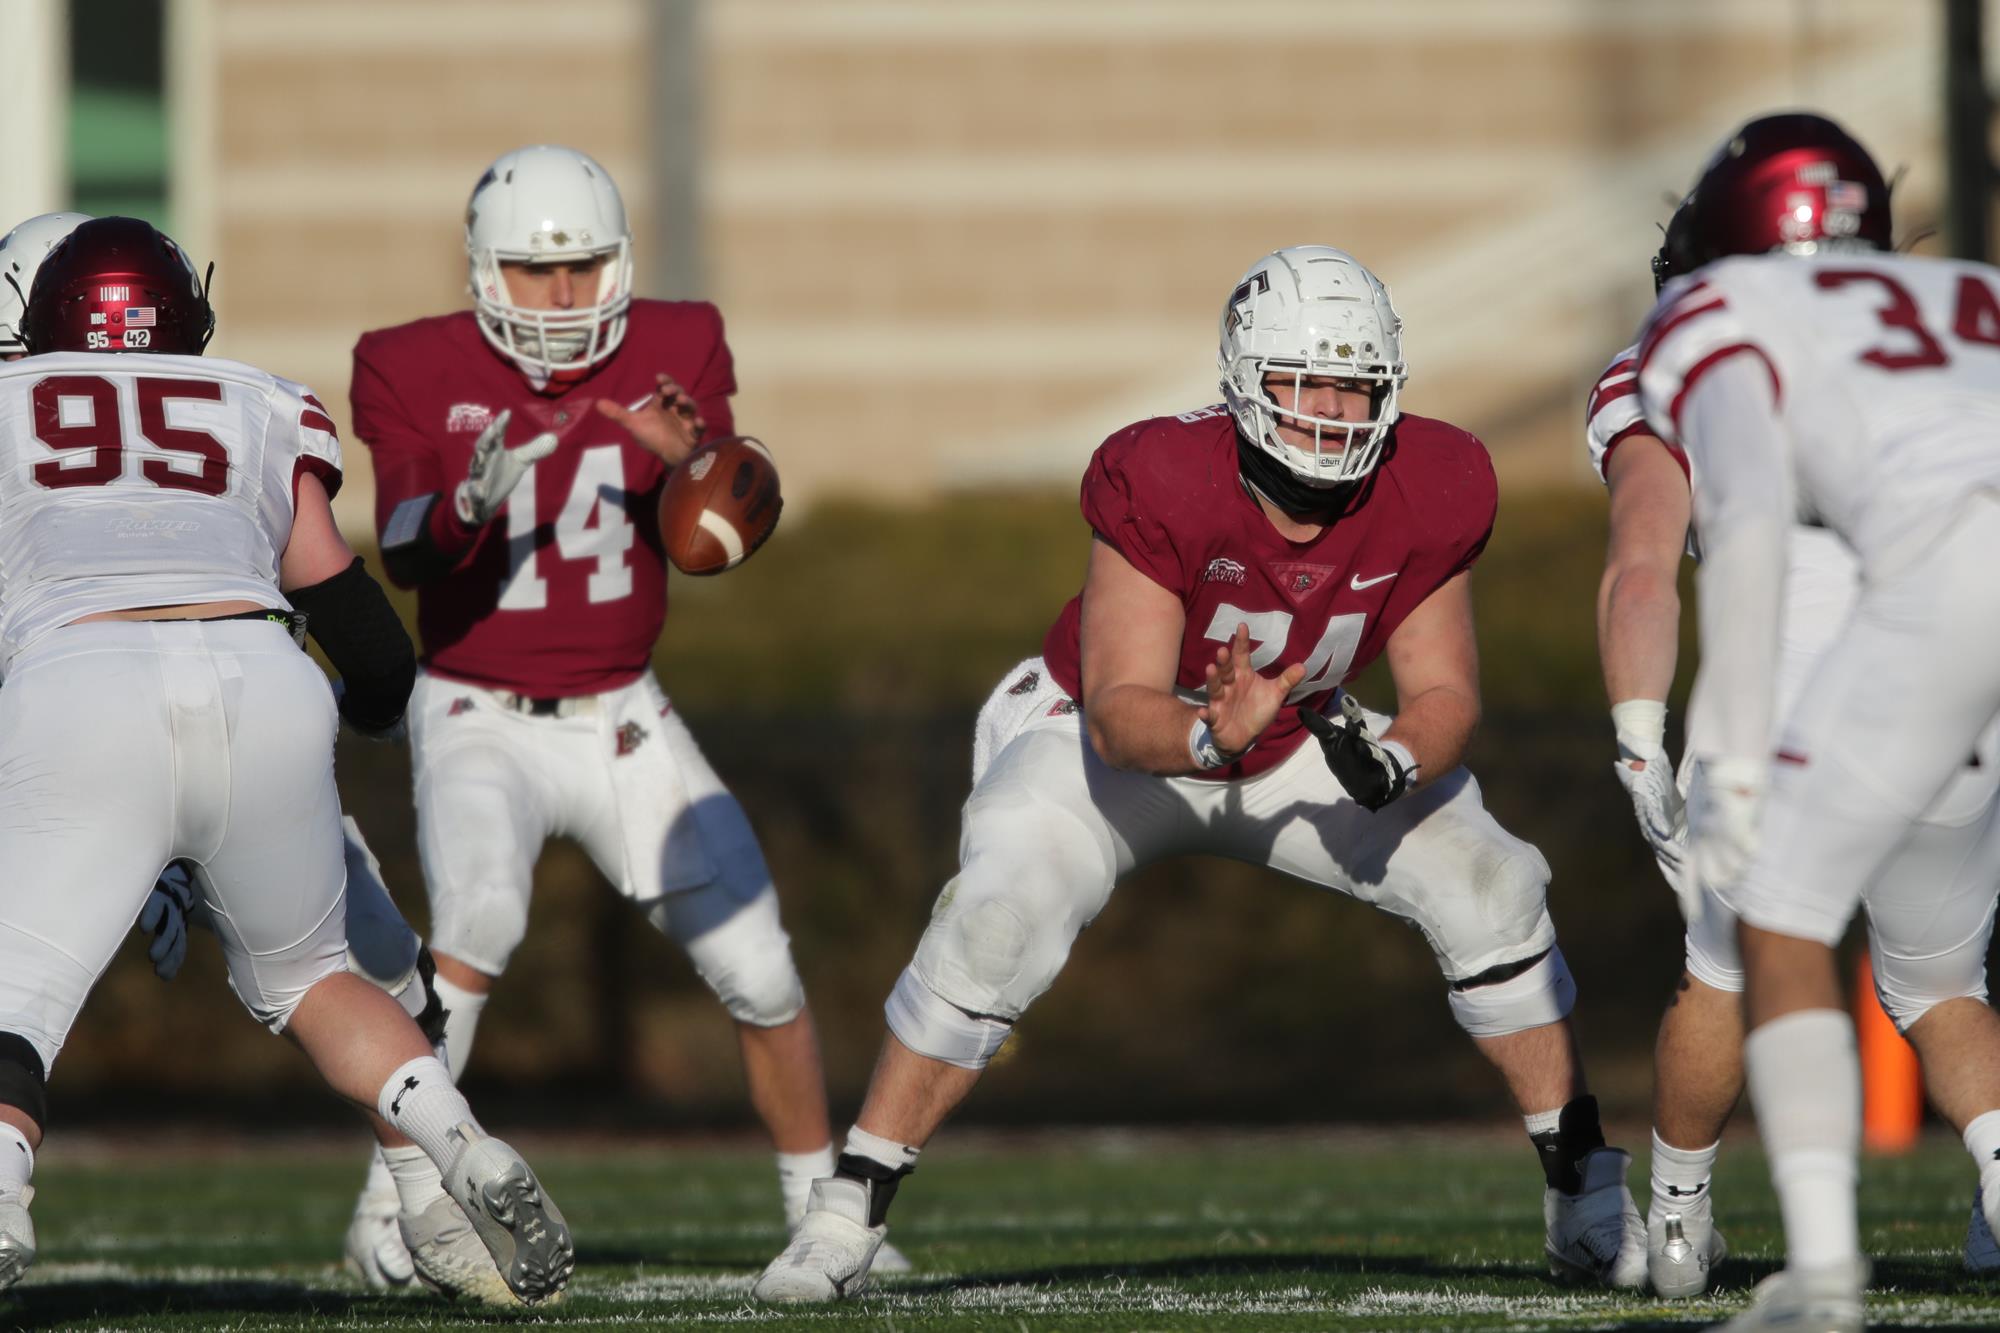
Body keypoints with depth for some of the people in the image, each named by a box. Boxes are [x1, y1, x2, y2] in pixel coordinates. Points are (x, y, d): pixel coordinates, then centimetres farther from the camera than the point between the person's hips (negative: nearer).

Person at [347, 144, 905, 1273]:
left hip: (623, 719, 3)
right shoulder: (419, 374, -9)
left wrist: (686, 460, -29)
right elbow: (407, 556, -18)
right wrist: (473, 495, -38)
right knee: (480, 918, -32)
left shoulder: (674, 353, -2)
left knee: (758, 963, 0)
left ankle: (824, 1214, 20)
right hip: (481, 719, -3)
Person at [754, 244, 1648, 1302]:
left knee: (1488, 888, -13)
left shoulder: (1422, 497, -22)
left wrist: (1395, 759, -36)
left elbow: (1445, 691, -14)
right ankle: (847, 1215, -15)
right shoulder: (1164, 486, -34)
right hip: (1121, 744, -4)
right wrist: (1212, 736, -56)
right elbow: (1121, 713, -35)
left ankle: (1585, 1196, 3)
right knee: (997, 920, -28)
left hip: (1295, 744, 4)